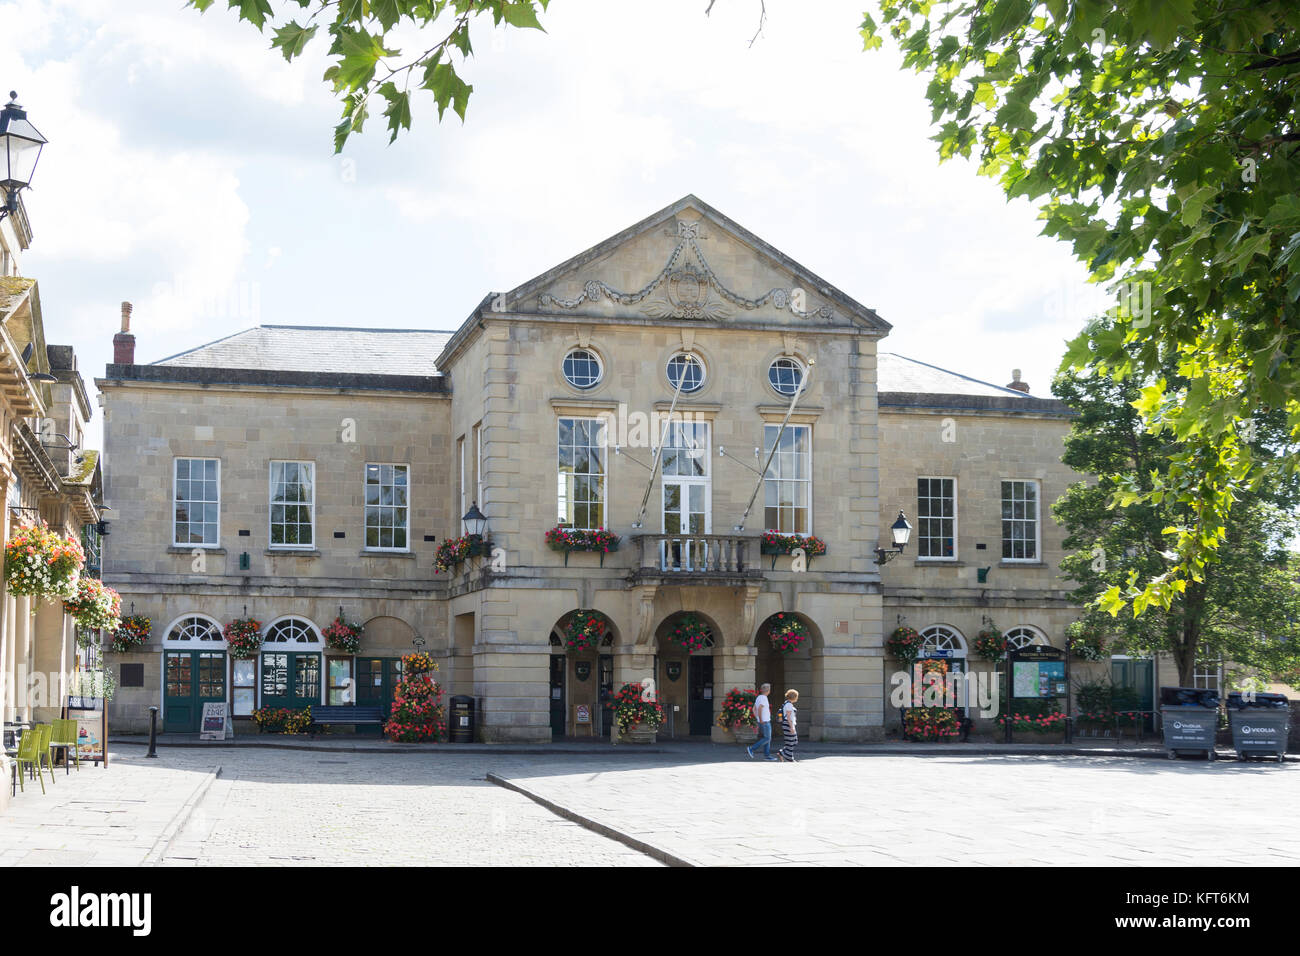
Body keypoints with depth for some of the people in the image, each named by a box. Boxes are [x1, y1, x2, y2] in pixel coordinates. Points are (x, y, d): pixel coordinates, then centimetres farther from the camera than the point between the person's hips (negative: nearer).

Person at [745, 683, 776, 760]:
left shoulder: (758, 697, 12)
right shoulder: (764, 698, -17)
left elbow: (754, 709, 18)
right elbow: (759, 709, -28)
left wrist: (757, 718, 17)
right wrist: (761, 720, -22)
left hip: (762, 721, 9)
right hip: (765, 722, -9)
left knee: (768, 738, 10)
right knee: (767, 738, -6)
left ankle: (767, 755, 9)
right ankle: (751, 748, -8)